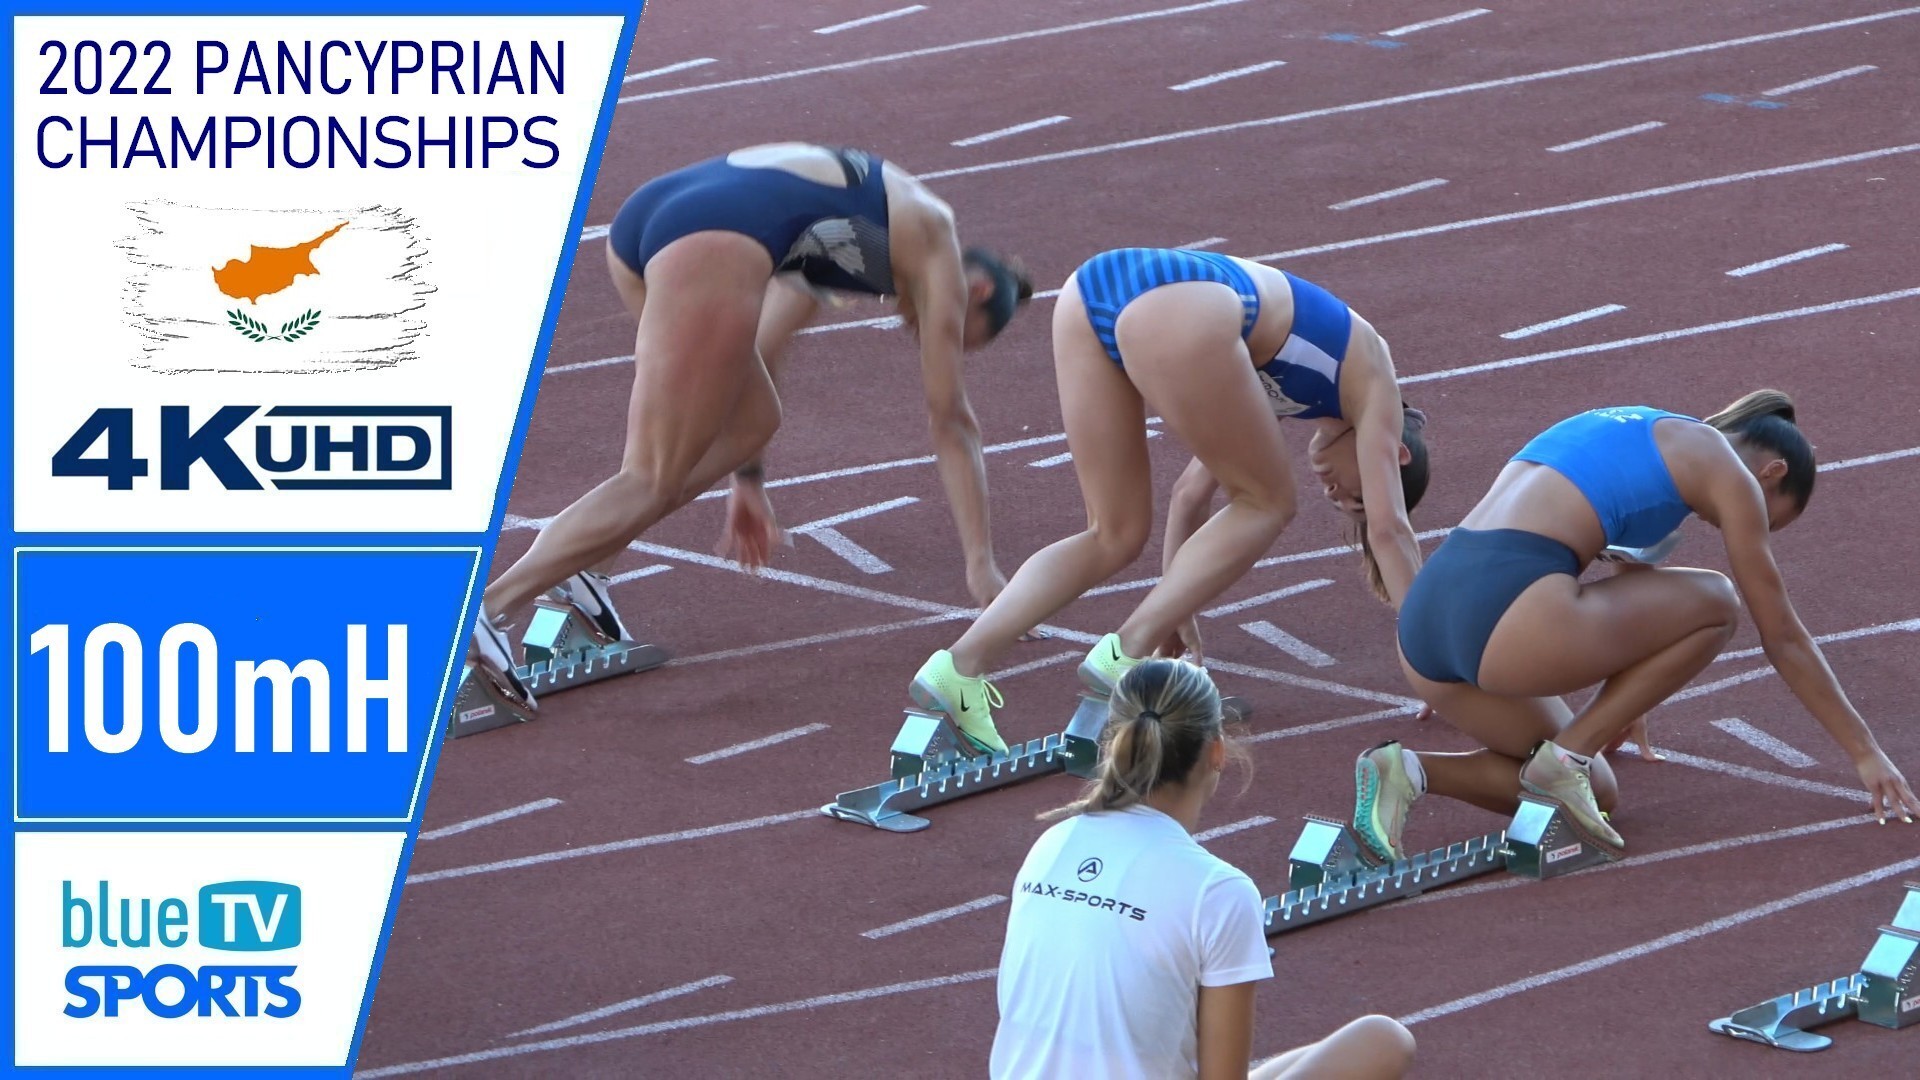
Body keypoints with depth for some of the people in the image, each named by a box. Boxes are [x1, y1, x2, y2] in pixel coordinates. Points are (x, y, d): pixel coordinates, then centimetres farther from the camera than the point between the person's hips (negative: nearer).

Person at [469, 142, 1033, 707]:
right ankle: (482, 607, -20)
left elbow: (757, 353, 46)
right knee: (652, 484, -5)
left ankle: (574, 561, 9)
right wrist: (981, 563, 28)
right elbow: (950, 419, 22)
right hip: (714, 241, -8)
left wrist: (748, 478, 54)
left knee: (753, 422, 22)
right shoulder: (934, 241, 21)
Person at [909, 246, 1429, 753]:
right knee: (1265, 502, 14)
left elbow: (1190, 496, 45)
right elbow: (1389, 527, 19)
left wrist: (1173, 609, 54)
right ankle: (1125, 655, 7)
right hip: (1178, 314, -8)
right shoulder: (1370, 373, 24)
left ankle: (958, 667, 5)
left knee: (1116, 534, 18)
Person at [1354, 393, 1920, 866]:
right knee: (1715, 604, 12)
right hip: (1508, 614, -8)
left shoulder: (1632, 435, 32)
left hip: (1423, 620, 8)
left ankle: (1408, 772, 2)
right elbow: (1783, 637, 13)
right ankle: (1565, 757, 2)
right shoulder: (1726, 470, 9)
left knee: (1593, 795, 21)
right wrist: (1866, 752, 23)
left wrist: (1622, 707, 61)